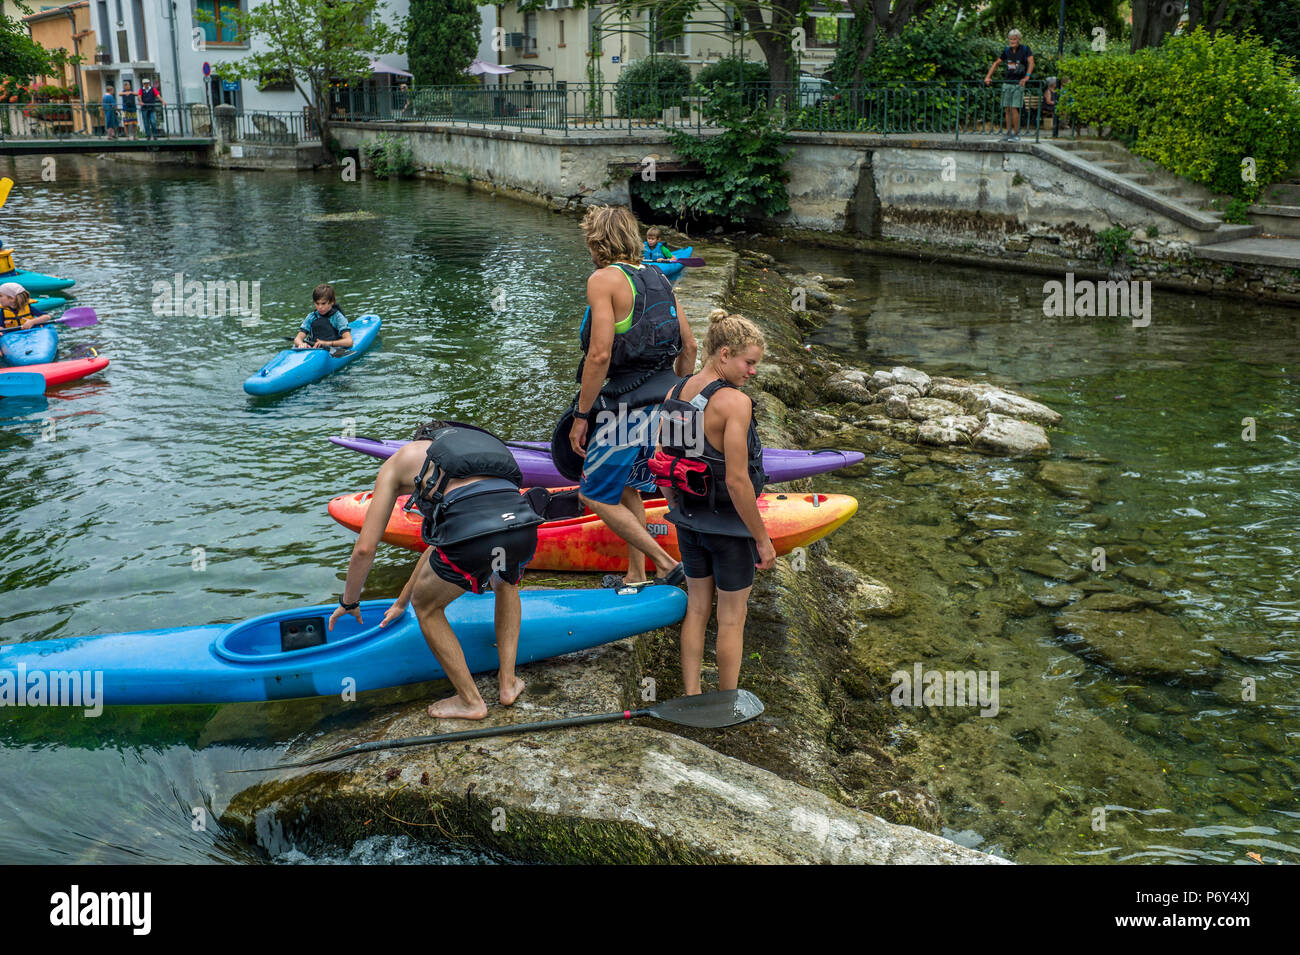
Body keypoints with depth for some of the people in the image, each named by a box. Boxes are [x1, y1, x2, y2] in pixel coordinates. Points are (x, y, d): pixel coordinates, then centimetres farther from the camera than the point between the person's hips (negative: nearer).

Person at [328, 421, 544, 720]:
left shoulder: (399, 460, 27)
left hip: (473, 531, -5)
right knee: (506, 585, 39)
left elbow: (364, 548, 23)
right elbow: (439, 541, 49)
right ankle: (508, 683, 35)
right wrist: (401, 602, 58)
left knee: (426, 606, 25)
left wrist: (349, 602, 42)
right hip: (524, 525, 5)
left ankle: (470, 701, 27)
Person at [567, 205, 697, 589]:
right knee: (627, 489, 21)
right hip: (663, 407, 8)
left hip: (626, 410, -8)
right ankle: (635, 577, 28)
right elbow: (689, 346, 11)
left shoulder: (604, 279, -12)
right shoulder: (658, 278, 10)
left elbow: (600, 355, -20)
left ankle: (665, 564, 2)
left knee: (596, 496, 5)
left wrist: (580, 416, -14)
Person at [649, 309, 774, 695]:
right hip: (728, 525, -6)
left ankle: (691, 699, 29)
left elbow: (661, 461, 6)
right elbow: (737, 481, -24)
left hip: (689, 521, 6)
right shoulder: (734, 402, -22)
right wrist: (763, 539, -14)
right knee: (731, 618, 10)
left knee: (696, 609, 20)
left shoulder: (674, 393, 0)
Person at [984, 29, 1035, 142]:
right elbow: (996, 63, 14)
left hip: (1019, 83, -5)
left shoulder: (1025, 49, -5)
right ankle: (1008, 133, 11)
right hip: (1007, 83, 5)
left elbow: (1031, 62, -17)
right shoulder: (1007, 51, 8)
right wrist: (988, 77, 4)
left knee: (1014, 108, -12)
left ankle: (1016, 134, -7)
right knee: (1007, 109, 4)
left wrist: (1027, 77, -32)